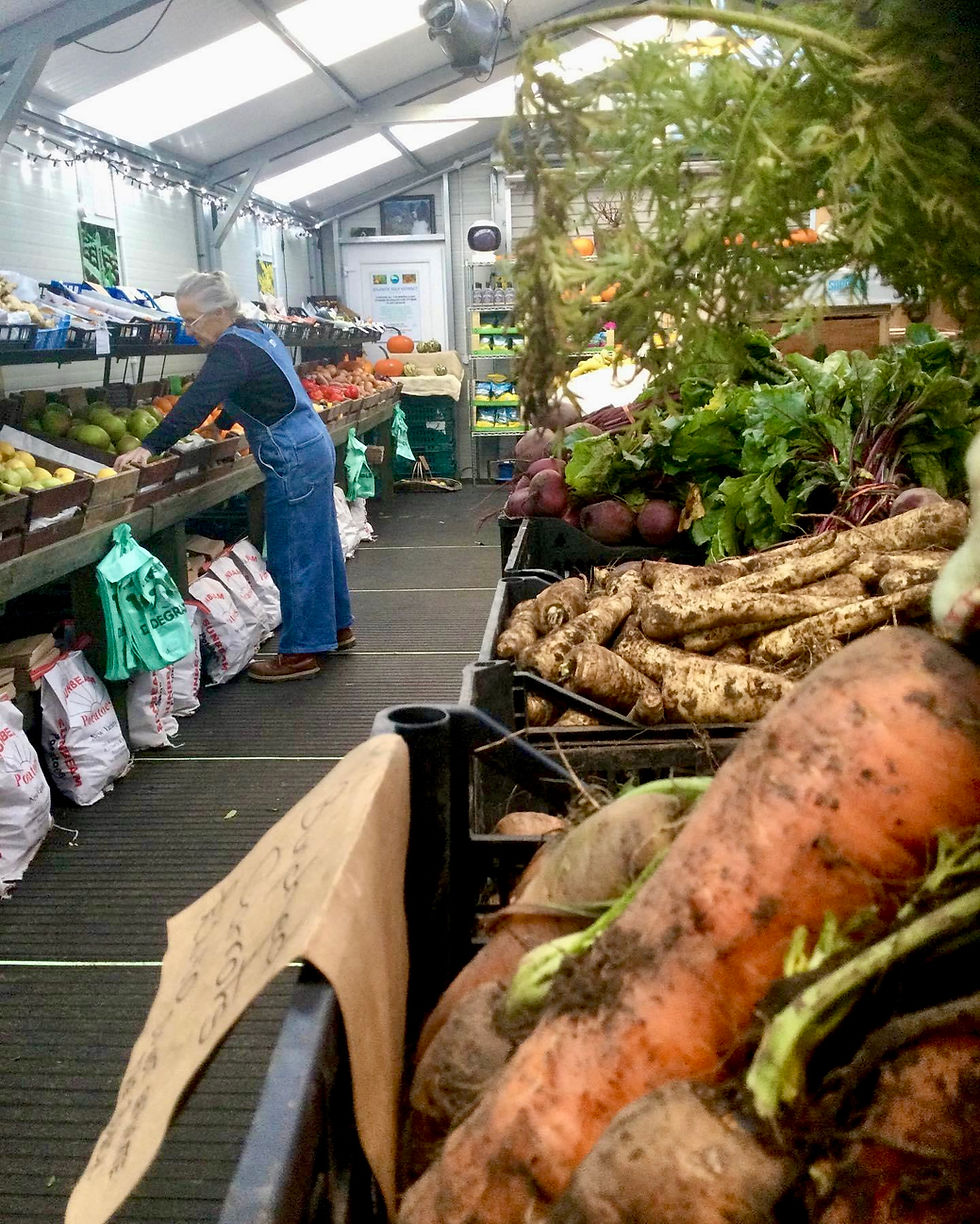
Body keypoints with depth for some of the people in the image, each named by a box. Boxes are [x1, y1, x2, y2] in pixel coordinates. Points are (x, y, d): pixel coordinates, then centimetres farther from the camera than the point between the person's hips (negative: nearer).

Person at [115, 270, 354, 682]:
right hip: (314, 446, 10)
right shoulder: (256, 333, 13)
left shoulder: (233, 349, -18)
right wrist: (221, 424, 37)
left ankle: (301, 652, 5)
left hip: (293, 460, -10)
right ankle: (336, 627, 31)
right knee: (318, 542, 18)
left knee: (292, 555, -3)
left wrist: (149, 447, -31)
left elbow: (196, 402, -28)